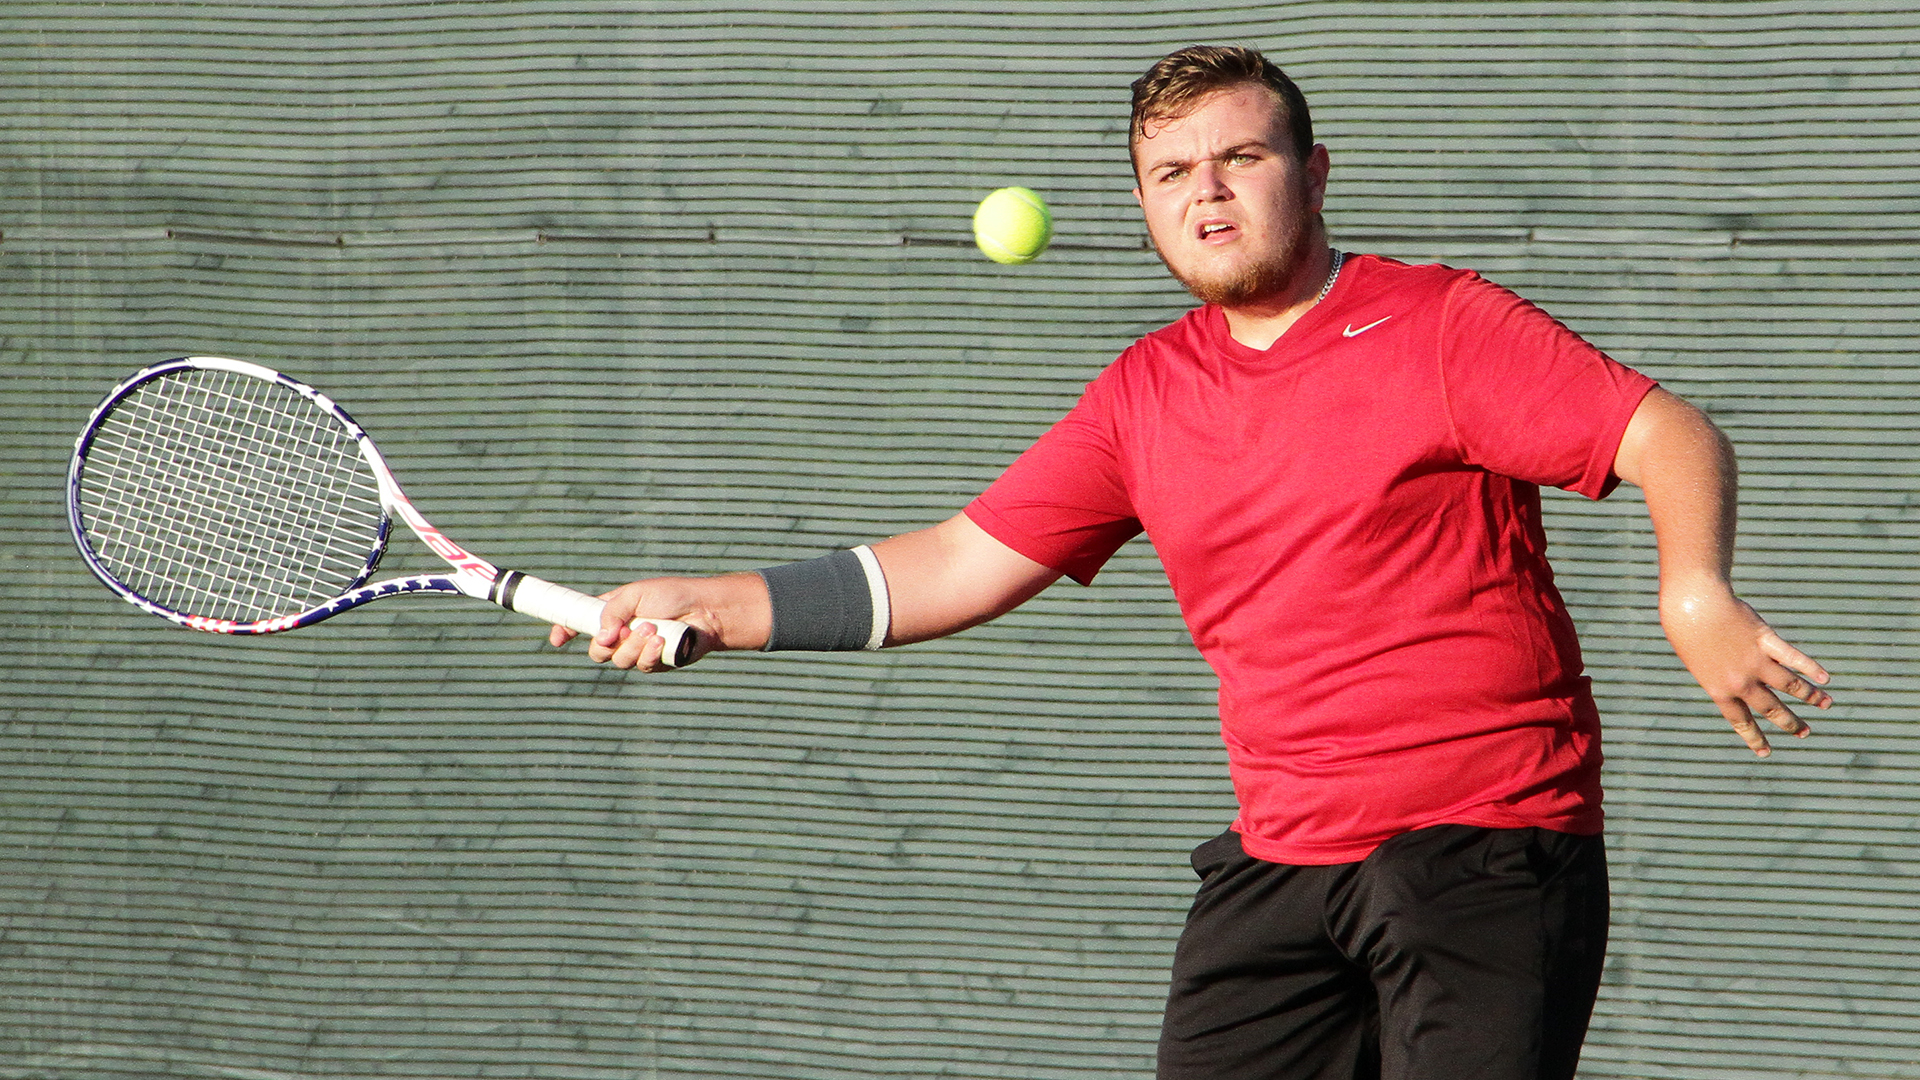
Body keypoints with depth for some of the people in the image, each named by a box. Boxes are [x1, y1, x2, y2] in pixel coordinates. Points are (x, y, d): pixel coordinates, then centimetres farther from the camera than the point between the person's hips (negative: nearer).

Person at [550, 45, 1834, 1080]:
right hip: (1277, 861, 5)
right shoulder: (1144, 397, 13)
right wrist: (706, 605, 10)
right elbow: (959, 566, 16)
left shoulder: (1445, 327, -3)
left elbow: (1672, 436, -11)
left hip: (1488, 849, -5)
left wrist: (1697, 593, -31)